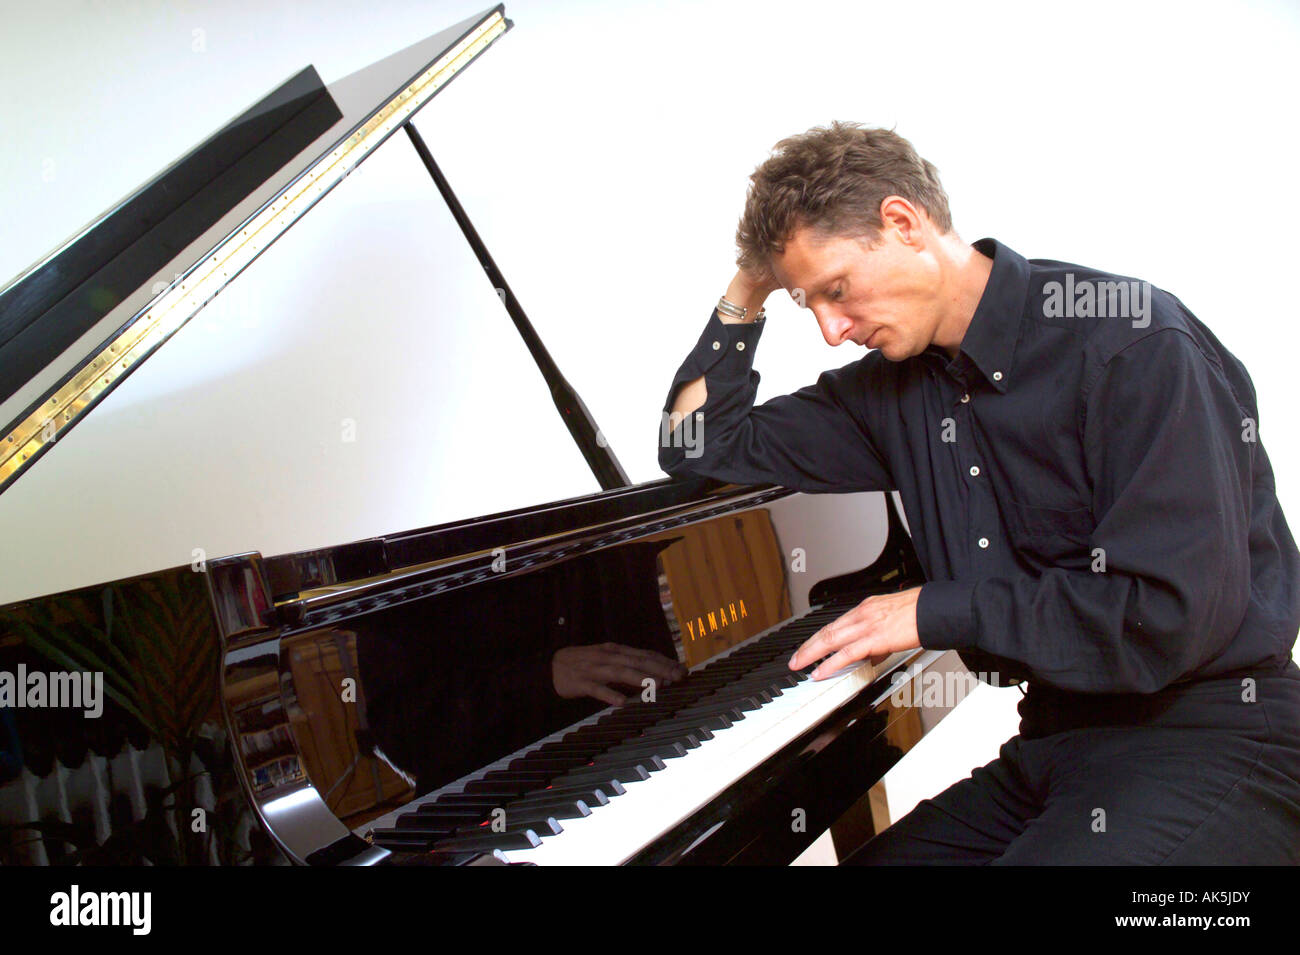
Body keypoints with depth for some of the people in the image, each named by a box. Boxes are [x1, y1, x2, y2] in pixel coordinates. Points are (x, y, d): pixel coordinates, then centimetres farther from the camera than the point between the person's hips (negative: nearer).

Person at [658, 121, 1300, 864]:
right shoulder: (896, 386, 6)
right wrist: (748, 290, 5)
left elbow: (1173, 615, -21)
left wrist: (936, 611, -14)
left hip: (1206, 739, -5)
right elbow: (698, 444, 12)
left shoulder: (1134, 343, -15)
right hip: (1058, 737, 6)